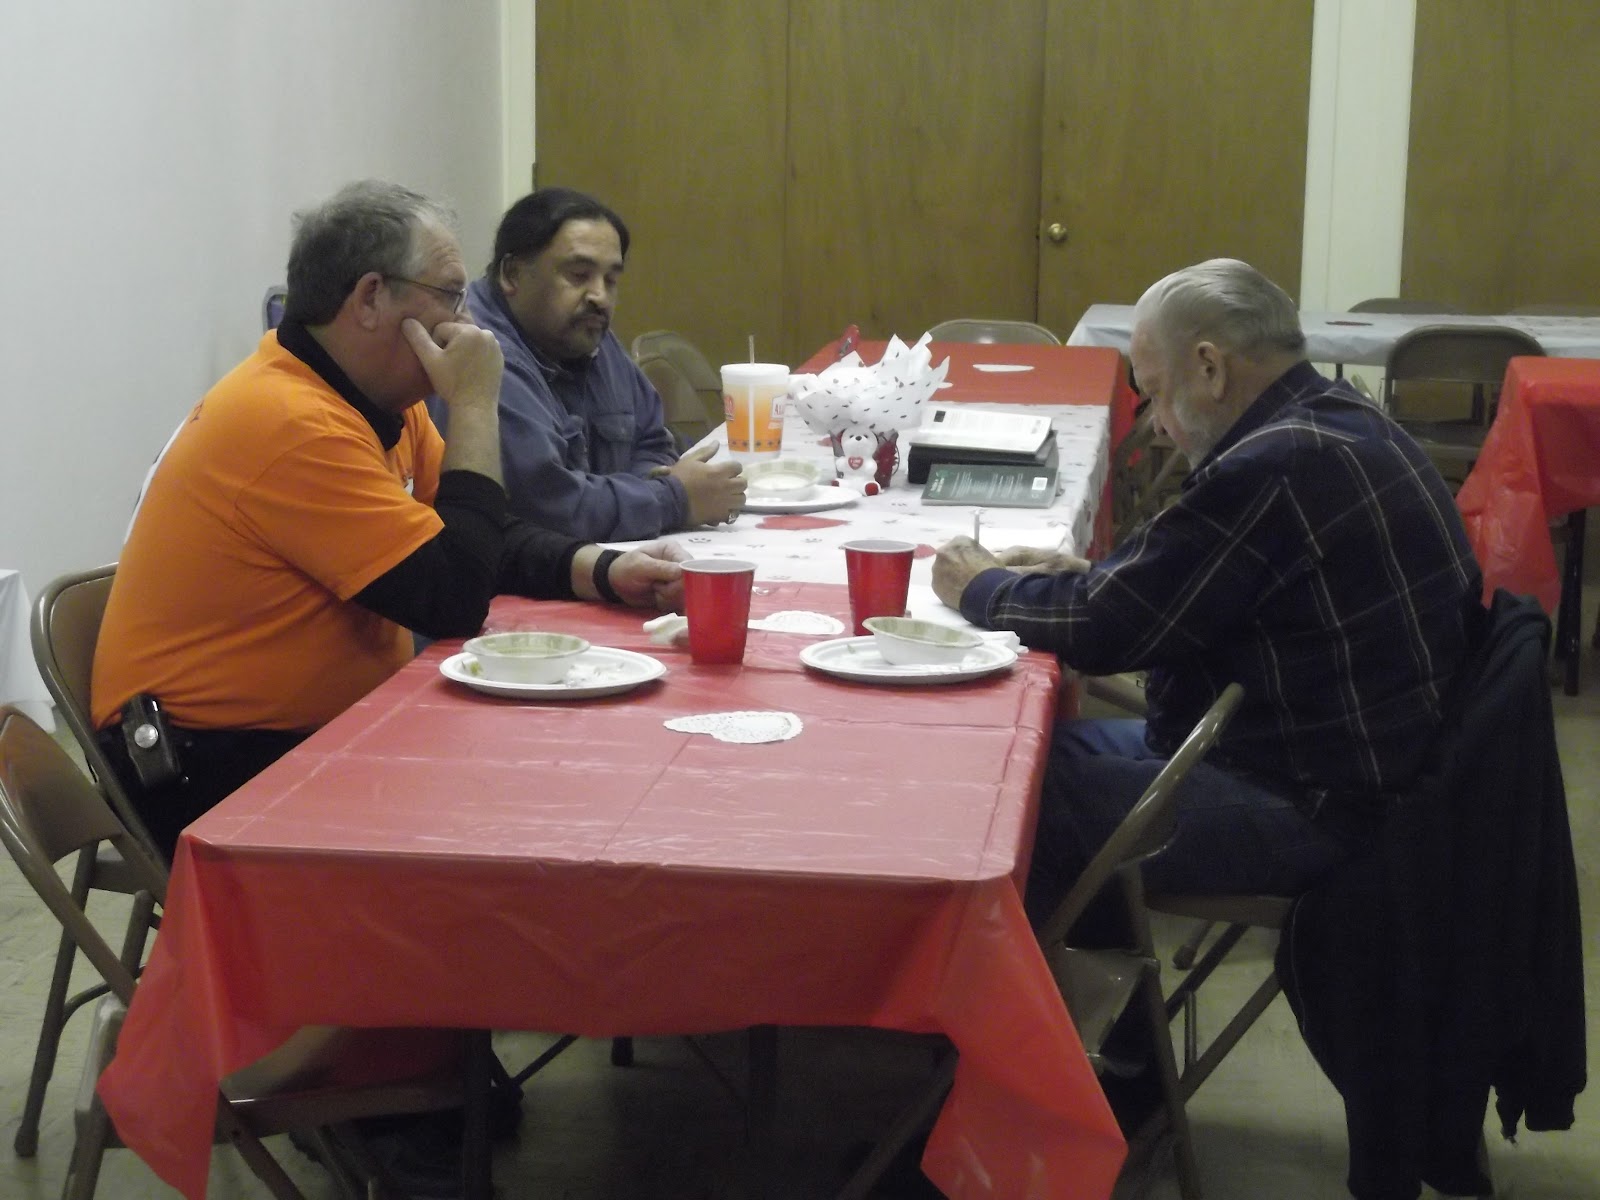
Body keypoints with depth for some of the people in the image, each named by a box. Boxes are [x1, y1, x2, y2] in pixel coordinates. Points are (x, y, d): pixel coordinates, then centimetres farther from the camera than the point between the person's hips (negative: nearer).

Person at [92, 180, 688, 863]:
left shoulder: (376, 398, 6)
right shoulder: (293, 422, -23)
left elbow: (484, 543, 12)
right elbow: (455, 600, -24)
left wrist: (605, 571, -5)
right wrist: (474, 408, -18)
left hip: (318, 736, 9)